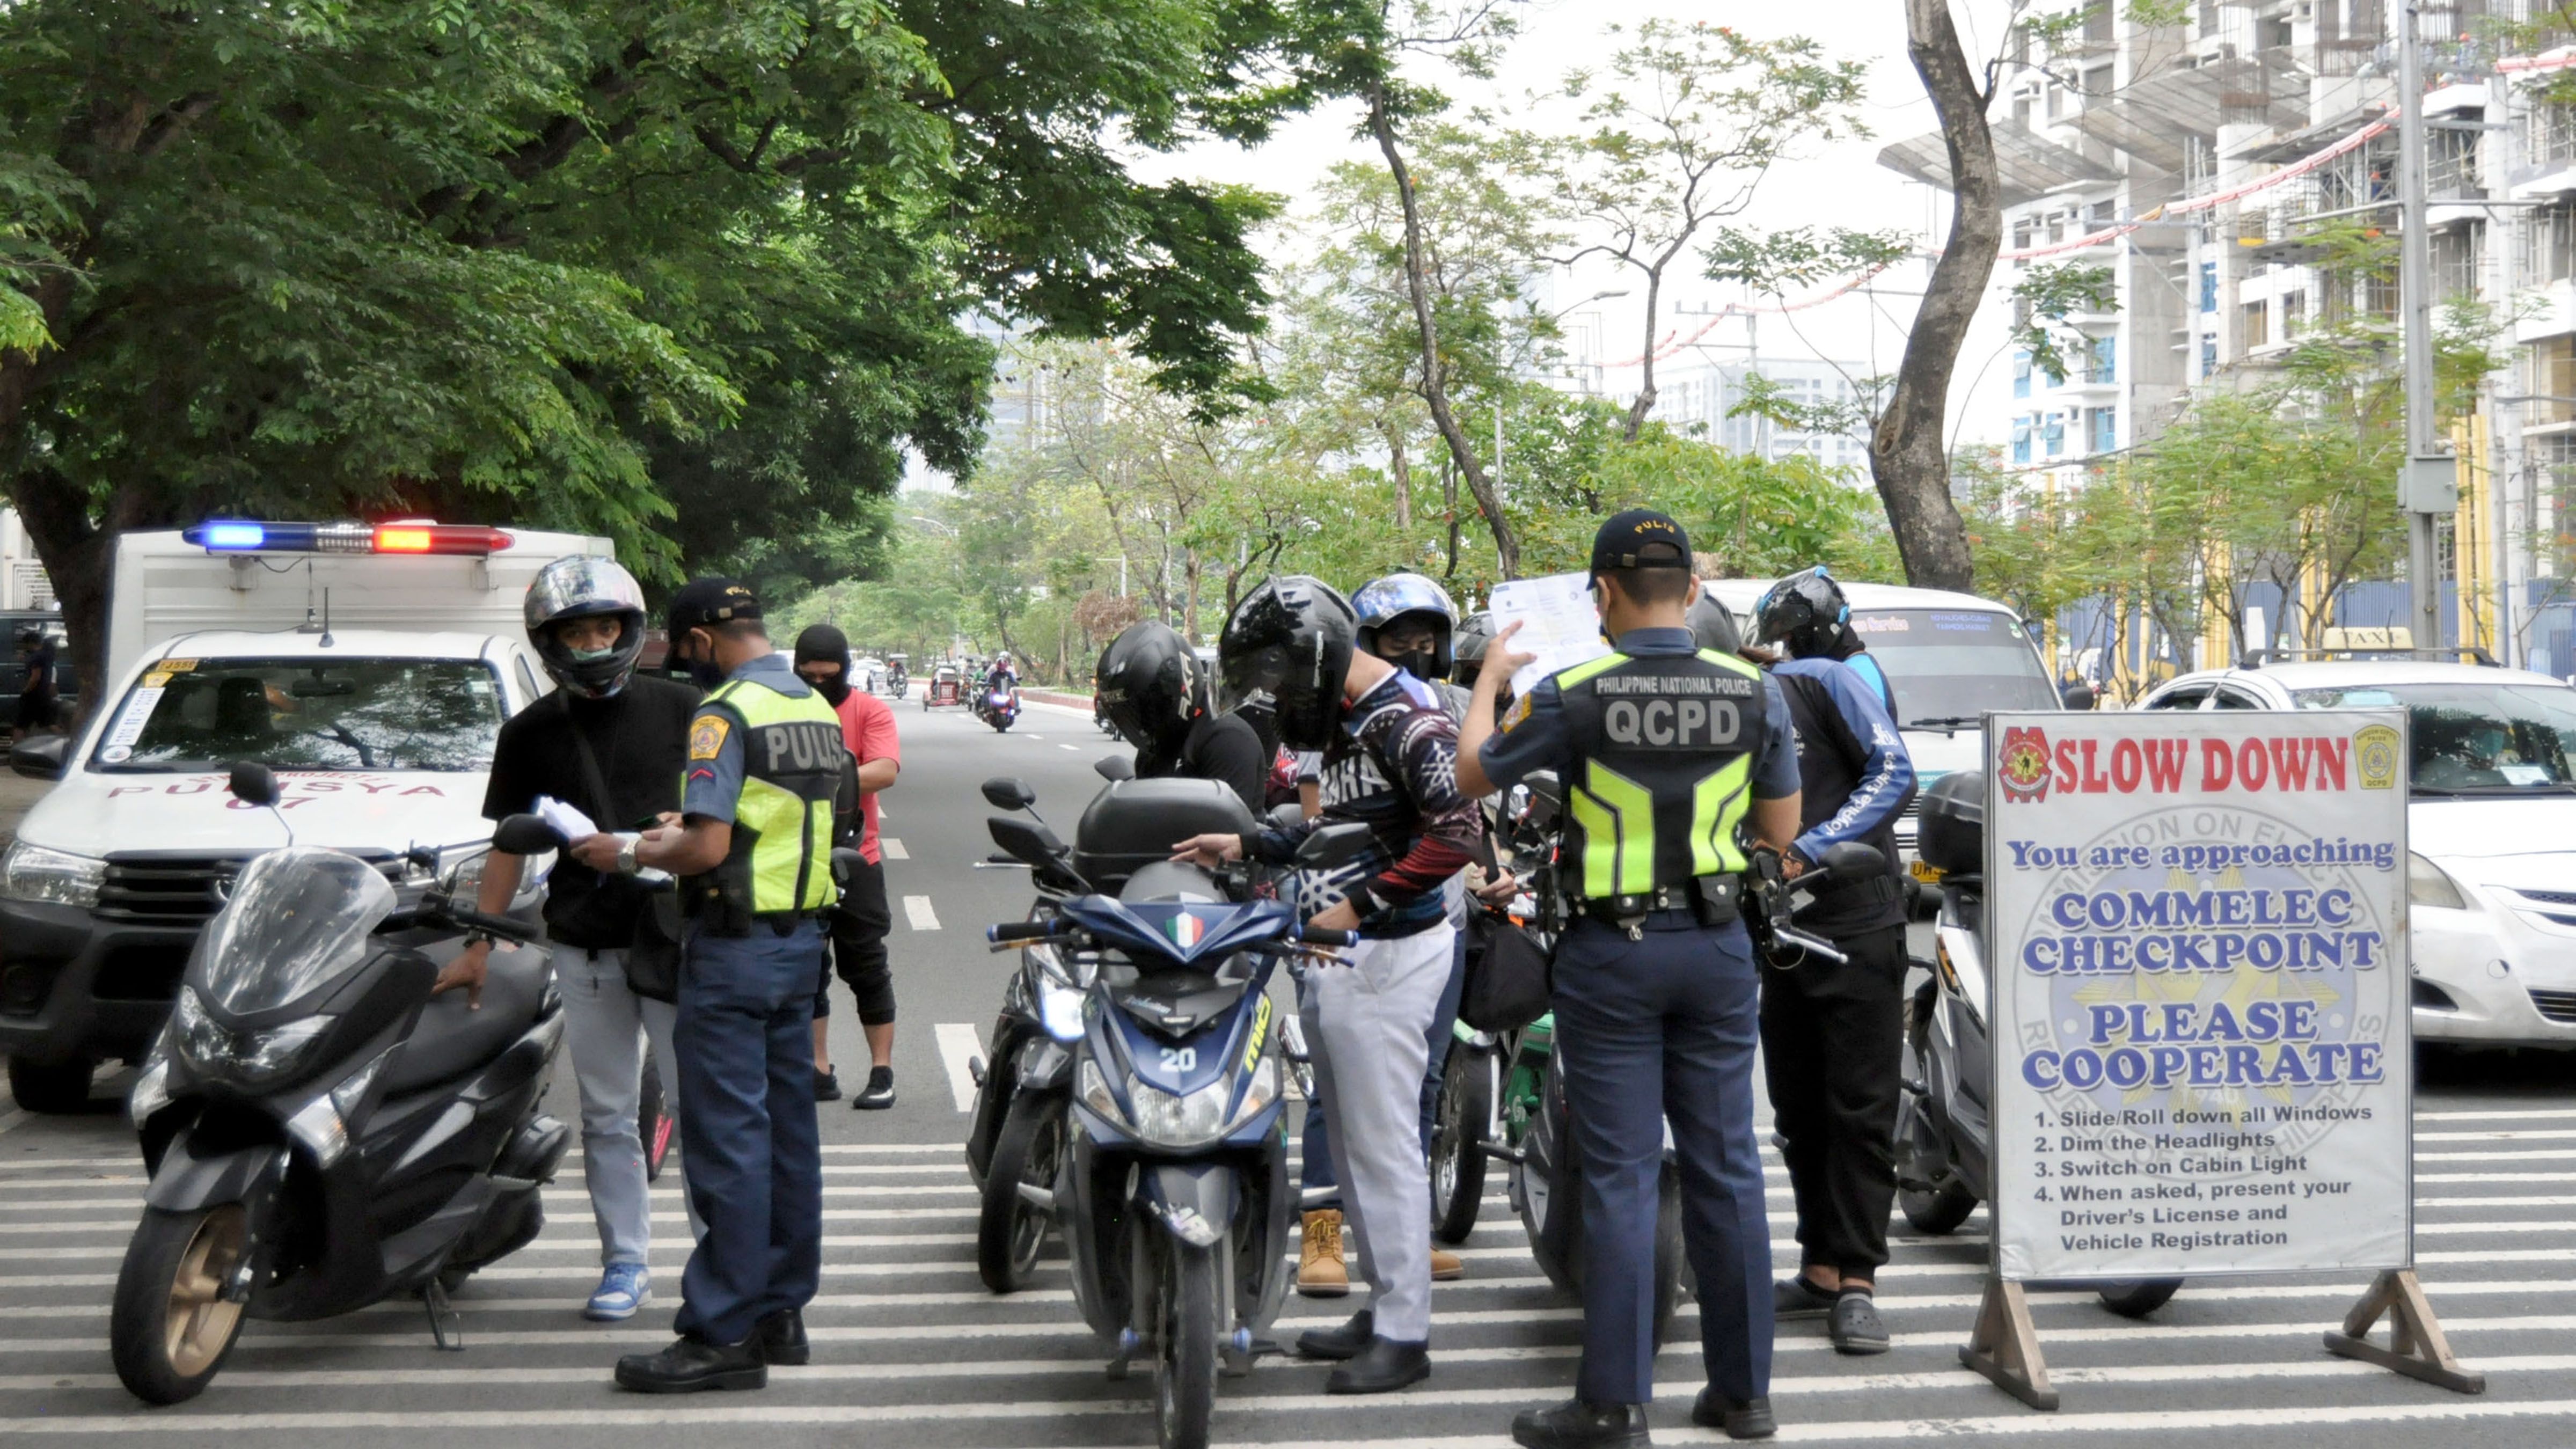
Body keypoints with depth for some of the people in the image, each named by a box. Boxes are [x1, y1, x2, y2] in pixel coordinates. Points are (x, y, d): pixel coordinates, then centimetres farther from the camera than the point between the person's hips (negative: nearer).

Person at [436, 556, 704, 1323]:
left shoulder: (680, 710, 2)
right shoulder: (531, 732, 9)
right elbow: (509, 844, 12)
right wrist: (480, 945, 7)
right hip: (583, 947, 2)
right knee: (606, 1116, 8)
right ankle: (625, 1261, 16)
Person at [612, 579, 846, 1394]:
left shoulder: (726, 713, -15)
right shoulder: (818, 710, 12)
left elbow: (709, 848, -23)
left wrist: (640, 854, -5)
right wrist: (686, 832, 19)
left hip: (736, 942, -9)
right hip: (803, 934, 9)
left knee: (728, 1139, -6)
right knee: (788, 1128, 12)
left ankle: (725, 1333, -3)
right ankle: (781, 1311, 20)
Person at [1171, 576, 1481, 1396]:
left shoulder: (1406, 719, -16)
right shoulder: (1346, 719, 15)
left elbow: (1456, 833, -24)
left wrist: (1358, 907, -23)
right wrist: (1248, 848, 18)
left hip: (1384, 958, -10)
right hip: (1337, 958, 10)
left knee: (1383, 1146, -5)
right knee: (1351, 1142, 15)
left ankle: (1405, 1334, 1)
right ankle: (1382, 1306, 25)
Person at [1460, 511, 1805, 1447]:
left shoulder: (1573, 696, -12)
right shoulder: (1753, 693, -3)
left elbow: (1474, 773, 3)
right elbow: (1781, 830, 4)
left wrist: (1491, 677, 18)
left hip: (1611, 952, -3)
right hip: (1716, 946, 3)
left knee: (1620, 1177, 0)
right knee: (1725, 1166, 10)